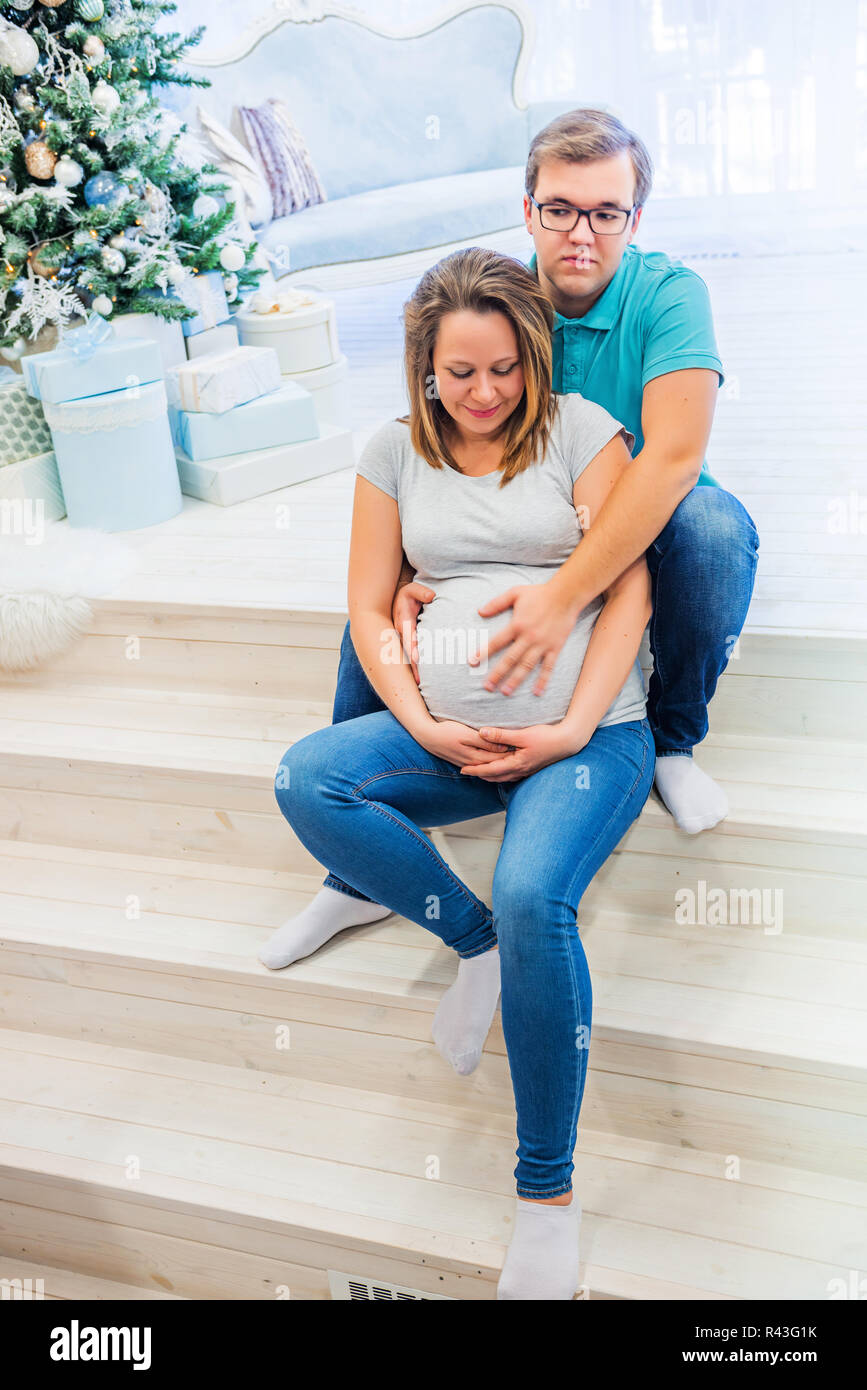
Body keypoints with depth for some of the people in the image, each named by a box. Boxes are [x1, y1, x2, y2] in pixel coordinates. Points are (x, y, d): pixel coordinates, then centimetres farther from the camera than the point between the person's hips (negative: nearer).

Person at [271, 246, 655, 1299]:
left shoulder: (581, 430, 2)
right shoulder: (396, 450, 11)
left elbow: (627, 590, -4)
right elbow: (369, 608, 8)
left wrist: (570, 730, -14)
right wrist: (423, 728, -8)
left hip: (586, 729, -4)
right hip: (451, 733, 4)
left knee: (533, 897, -31)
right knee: (306, 779, -23)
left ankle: (547, 1190, -14)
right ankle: (478, 944, -8)